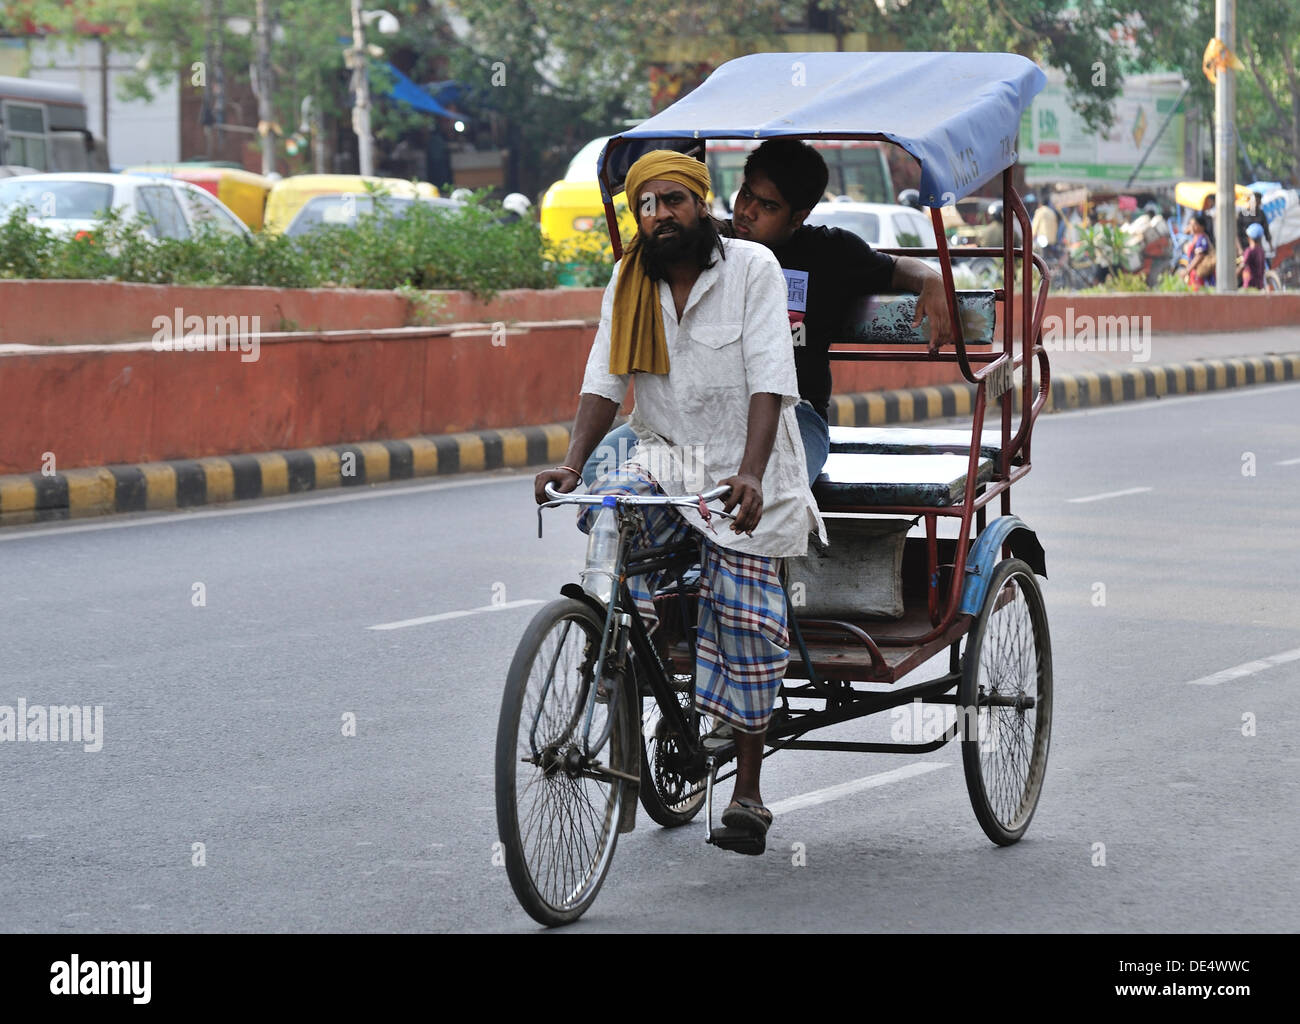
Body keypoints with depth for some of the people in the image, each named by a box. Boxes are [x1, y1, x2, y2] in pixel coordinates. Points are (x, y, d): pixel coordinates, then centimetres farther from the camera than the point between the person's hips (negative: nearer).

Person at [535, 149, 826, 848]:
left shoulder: (751, 268, -10)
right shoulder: (629, 283, 4)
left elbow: (769, 382, -18)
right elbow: (605, 379, -2)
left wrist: (748, 475, -32)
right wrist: (572, 463, -20)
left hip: (745, 471, -4)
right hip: (666, 457, 4)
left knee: (745, 625, -7)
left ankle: (748, 791, 4)